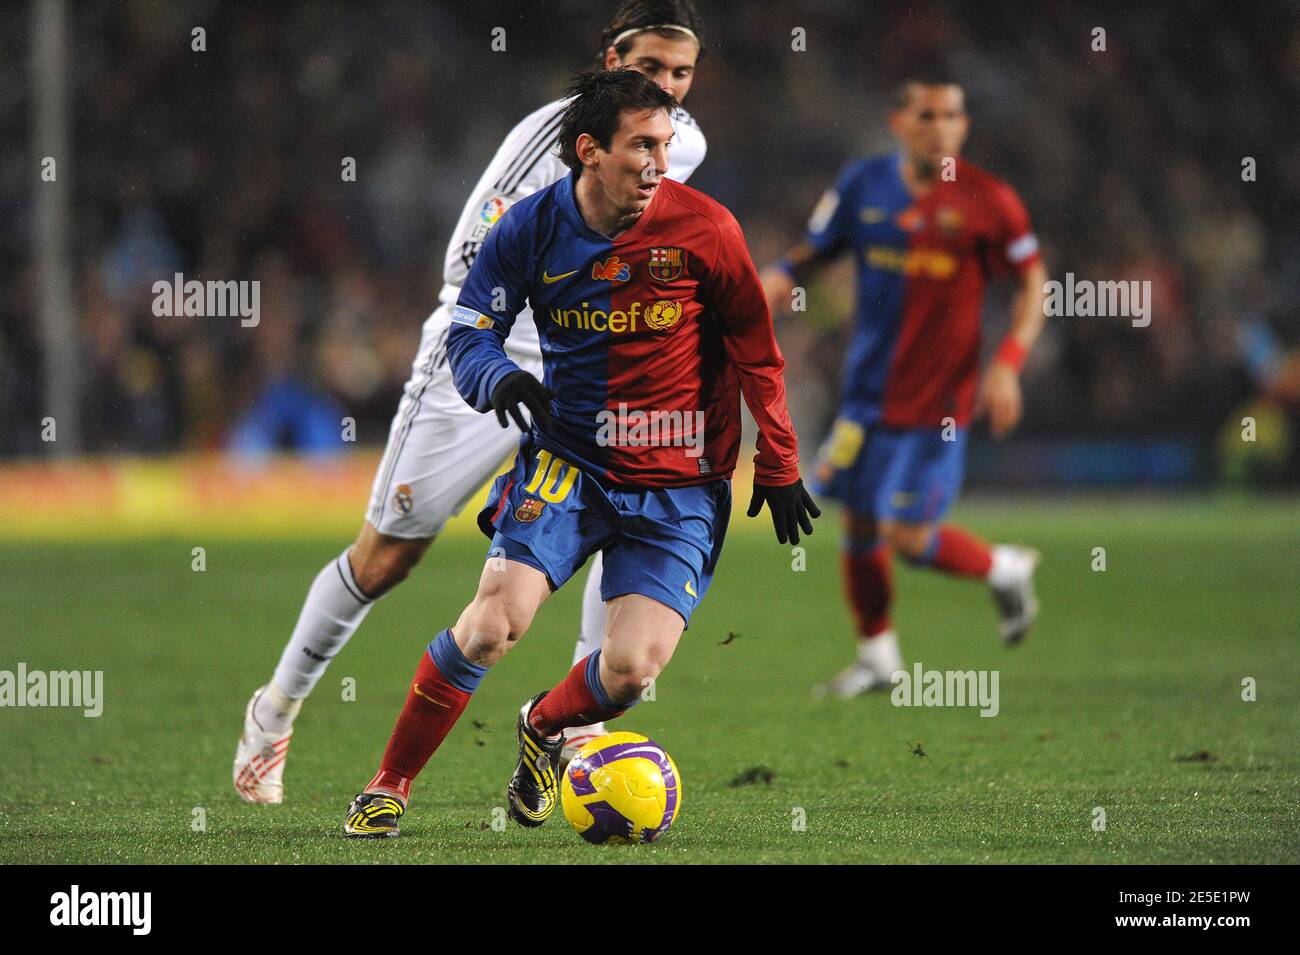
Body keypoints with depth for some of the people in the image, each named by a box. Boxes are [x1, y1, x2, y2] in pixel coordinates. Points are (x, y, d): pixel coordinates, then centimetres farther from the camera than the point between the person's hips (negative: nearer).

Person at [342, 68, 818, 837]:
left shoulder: (701, 227, -10)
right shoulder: (533, 228, -7)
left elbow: (756, 352, 2)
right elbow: (469, 329, 1)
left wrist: (779, 465, 6)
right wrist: (498, 378, -23)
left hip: (679, 484, 0)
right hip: (569, 460, 0)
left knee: (634, 667, -15)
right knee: (497, 616, -20)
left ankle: (545, 726, 22)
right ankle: (389, 787, -2)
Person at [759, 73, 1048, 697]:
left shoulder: (987, 202, -9)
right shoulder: (862, 186, 1)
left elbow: (1033, 281, -1)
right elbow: (812, 253, 11)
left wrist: (1008, 363, -12)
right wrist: (779, 279, -11)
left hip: (938, 399, -4)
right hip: (868, 389, 4)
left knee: (908, 539, -9)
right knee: (859, 525, 10)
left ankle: (1006, 570, 19)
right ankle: (877, 656, 30)